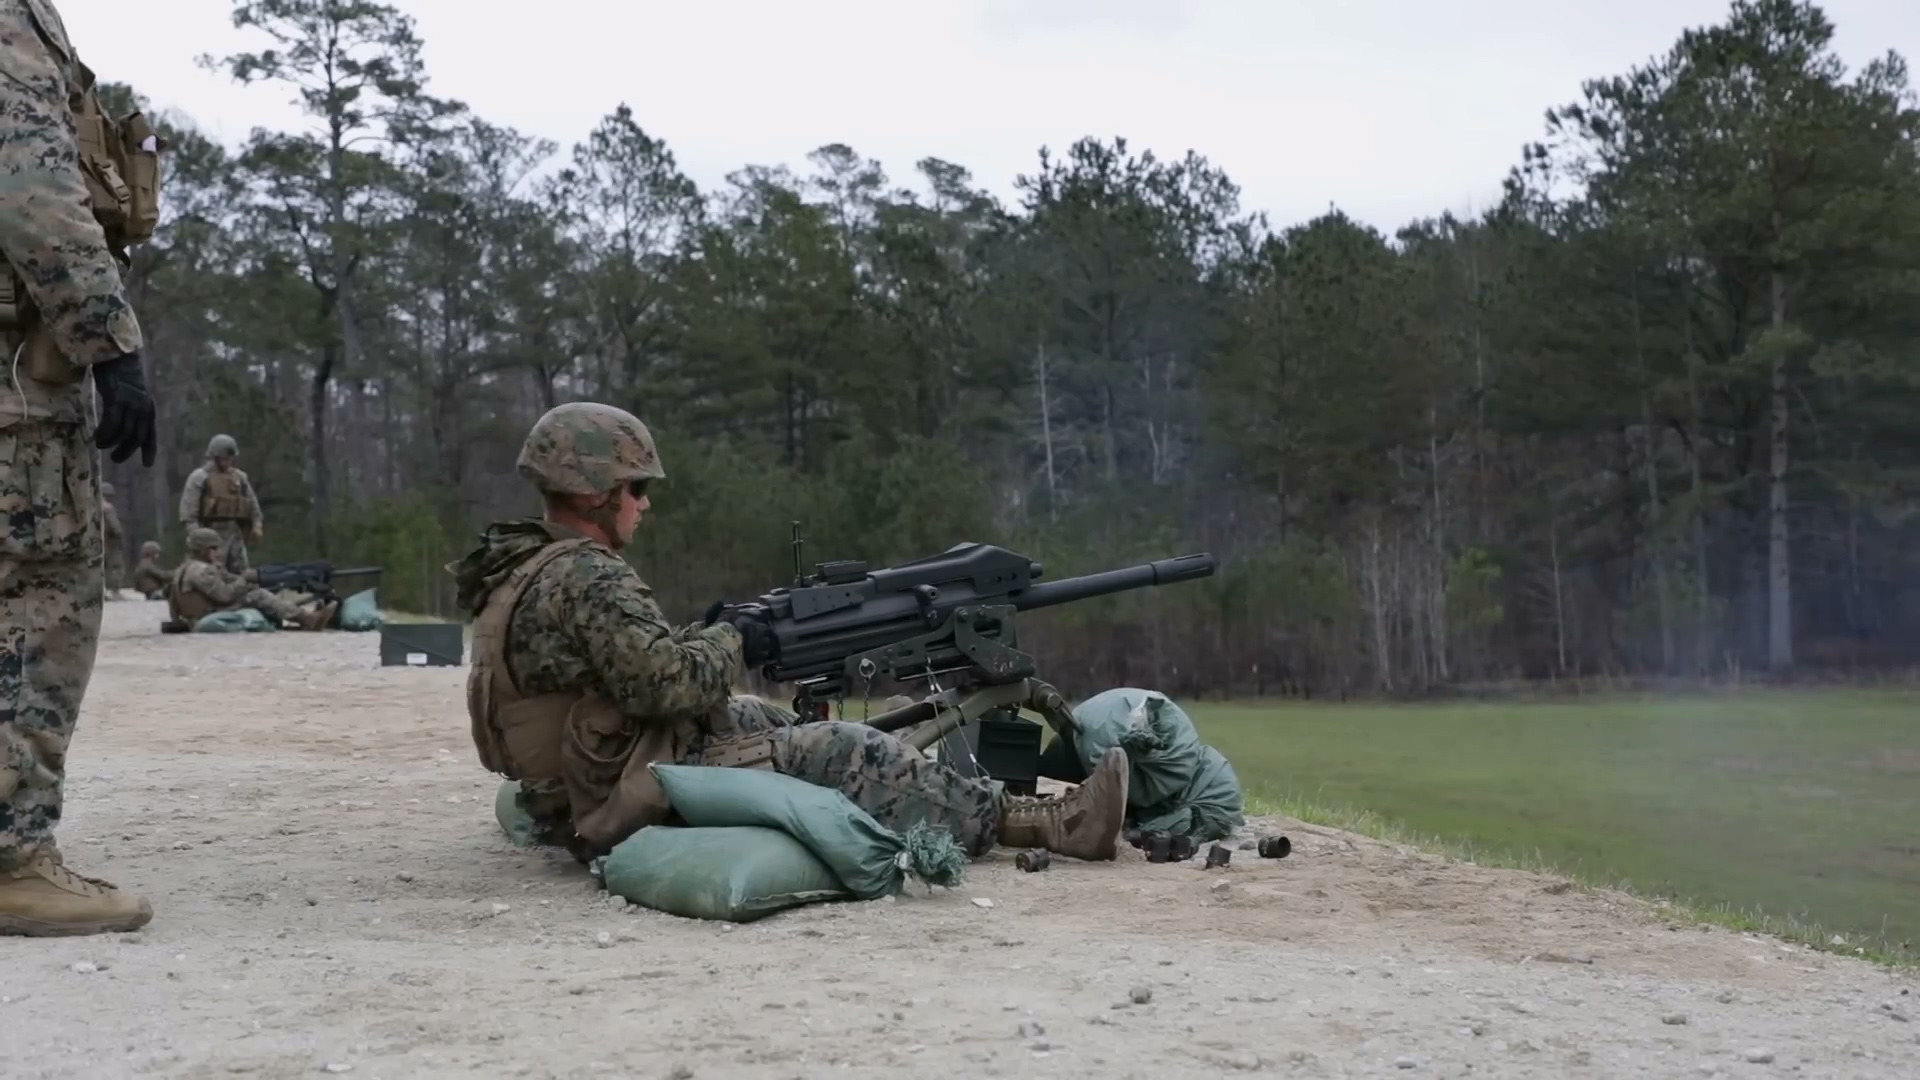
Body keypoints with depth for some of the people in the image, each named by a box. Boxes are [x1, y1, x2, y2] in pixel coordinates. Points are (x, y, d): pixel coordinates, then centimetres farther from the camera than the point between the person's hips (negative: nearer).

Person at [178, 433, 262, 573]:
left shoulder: (240, 477, 14)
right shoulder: (199, 477, -2)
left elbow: (252, 503, 19)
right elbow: (188, 508, -8)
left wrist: (257, 525, 5)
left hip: (236, 534, 5)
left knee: (241, 575, 4)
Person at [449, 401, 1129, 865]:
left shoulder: (522, 569, 10)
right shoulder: (584, 576, -20)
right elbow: (667, 683, -26)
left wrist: (705, 637, 7)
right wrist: (731, 642, -9)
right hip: (643, 806, -10)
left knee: (755, 717, 22)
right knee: (850, 753, -9)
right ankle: (1050, 824, -5)